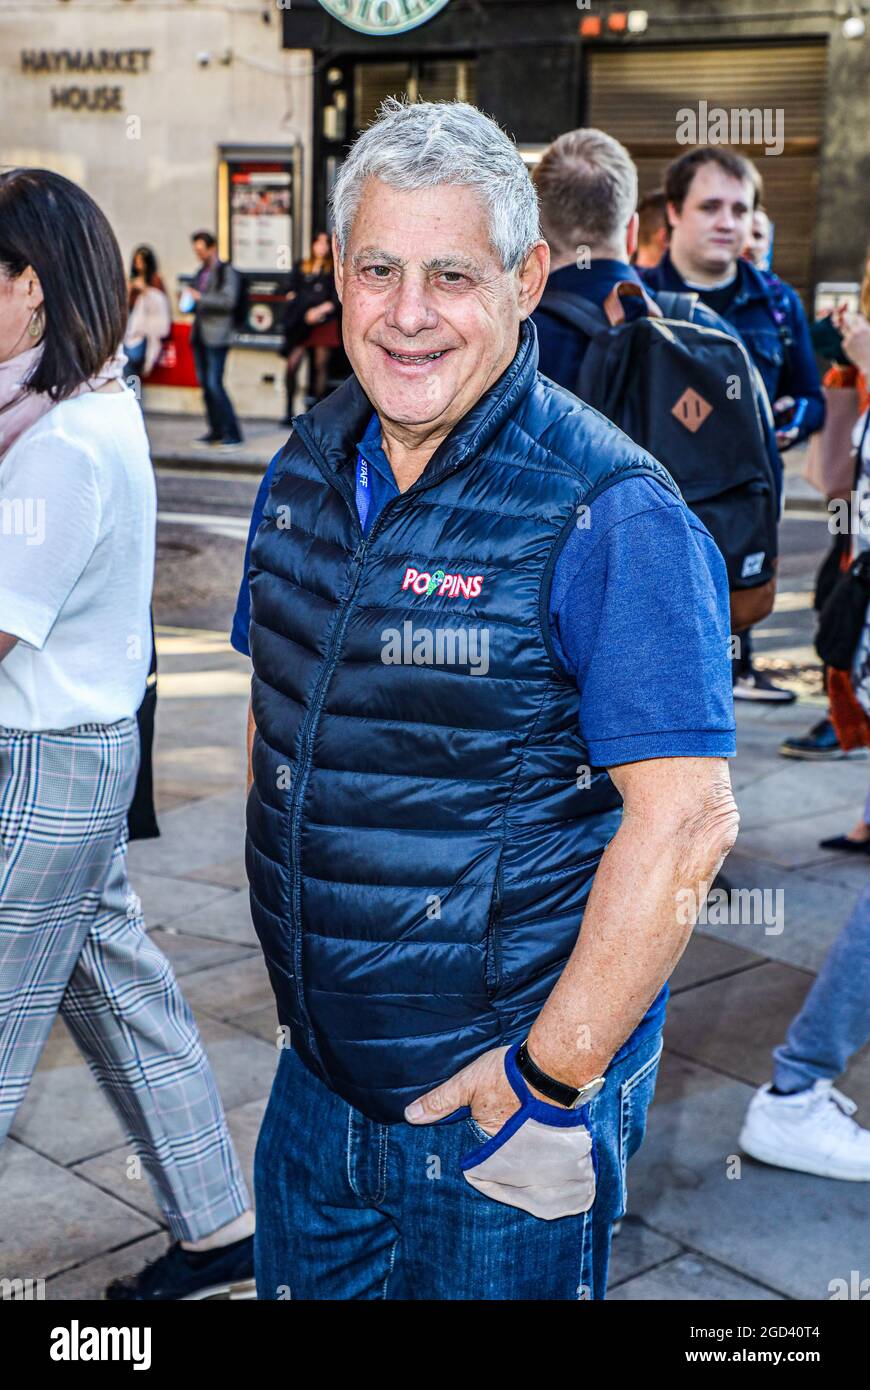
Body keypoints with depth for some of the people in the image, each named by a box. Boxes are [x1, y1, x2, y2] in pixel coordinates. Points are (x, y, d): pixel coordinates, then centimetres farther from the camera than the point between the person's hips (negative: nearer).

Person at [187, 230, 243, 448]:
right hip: (200, 334, 8)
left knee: (214, 384, -13)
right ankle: (216, 431, 14)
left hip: (217, 336, -8)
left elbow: (228, 300, -16)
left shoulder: (227, 271, -5)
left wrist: (199, 297, -19)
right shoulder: (201, 273, 19)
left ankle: (232, 434, -8)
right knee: (205, 384, 7)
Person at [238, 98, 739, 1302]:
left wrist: (555, 1077, -21)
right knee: (297, 1285, 23)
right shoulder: (308, 466, 2)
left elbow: (687, 818, -22)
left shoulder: (607, 516, -20)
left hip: (503, 1104, -6)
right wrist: (292, 951, 11)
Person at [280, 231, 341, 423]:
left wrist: (321, 309, -12)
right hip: (301, 323, 2)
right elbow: (291, 292, 16)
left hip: (324, 322, -2)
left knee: (321, 365, -1)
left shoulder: (334, 270, 6)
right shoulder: (301, 267, 15)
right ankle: (289, 410, -2)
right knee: (292, 365, -9)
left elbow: (337, 299, 0)